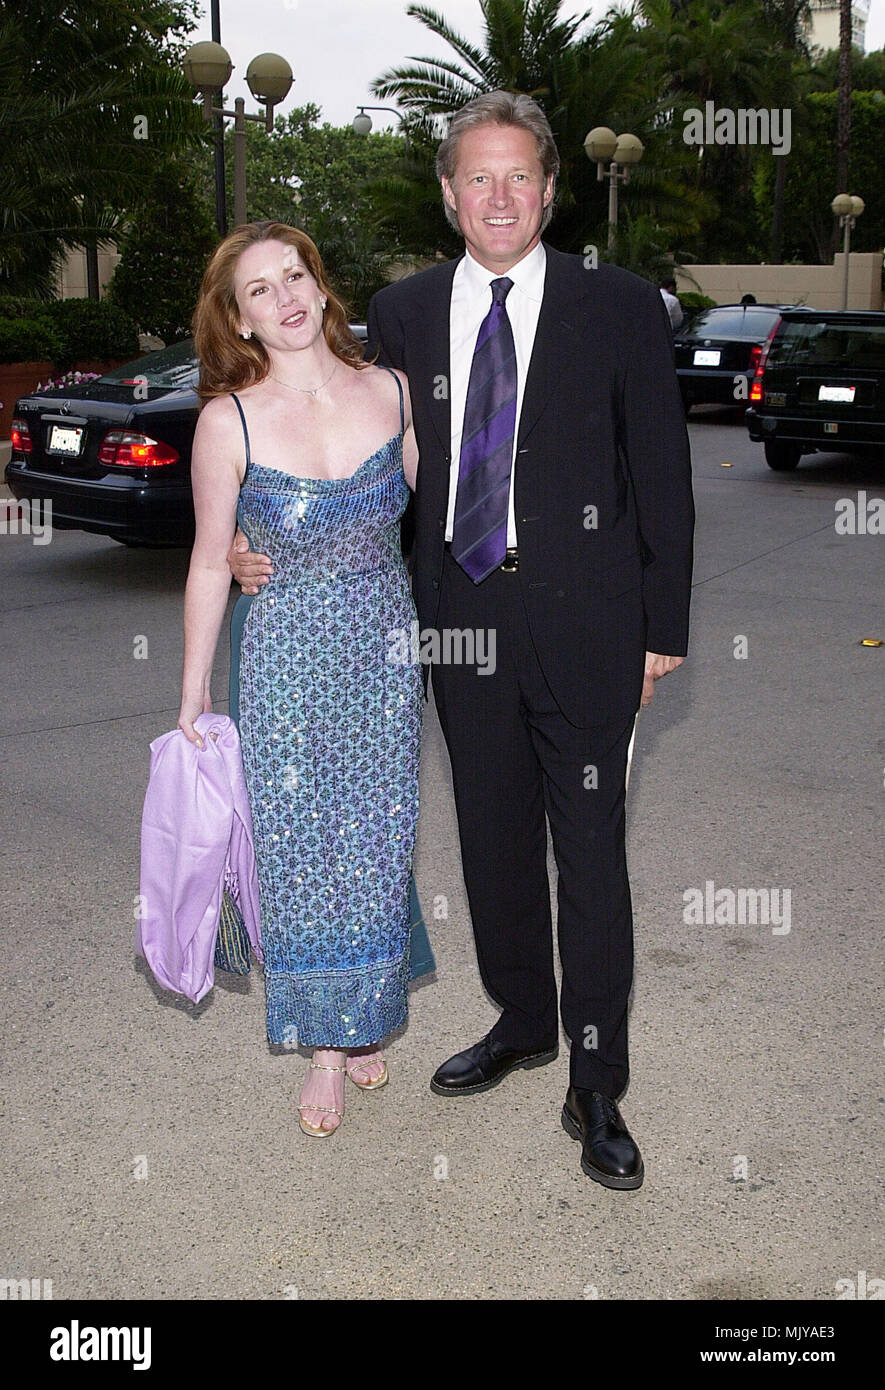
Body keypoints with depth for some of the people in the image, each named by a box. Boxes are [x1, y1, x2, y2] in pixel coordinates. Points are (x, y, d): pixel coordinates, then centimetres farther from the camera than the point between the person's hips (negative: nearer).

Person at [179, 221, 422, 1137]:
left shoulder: (391, 392, -5)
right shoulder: (229, 421, -12)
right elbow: (210, 563, -4)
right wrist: (193, 694, 1)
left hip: (387, 649, 3)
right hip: (288, 658, -2)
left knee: (378, 848, 13)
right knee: (302, 853, 8)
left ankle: (366, 1020, 36)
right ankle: (325, 1046, 28)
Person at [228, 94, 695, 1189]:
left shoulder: (621, 308, -2)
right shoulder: (403, 313, 6)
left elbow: (663, 475, -1)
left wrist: (663, 631, -3)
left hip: (582, 621, -3)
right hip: (461, 616, 4)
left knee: (591, 850, 0)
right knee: (493, 837, 15)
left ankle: (595, 1088, 15)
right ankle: (520, 1024, 37)